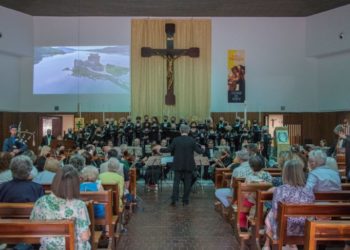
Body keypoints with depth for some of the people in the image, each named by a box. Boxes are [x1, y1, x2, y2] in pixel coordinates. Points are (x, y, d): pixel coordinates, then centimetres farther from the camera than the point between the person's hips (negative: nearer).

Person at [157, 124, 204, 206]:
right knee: (187, 182, 8)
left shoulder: (176, 140, -5)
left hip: (178, 165, 1)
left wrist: (160, 149, 14)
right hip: (189, 165, 0)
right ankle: (185, 200, 11)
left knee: (176, 181, 5)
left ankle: (174, 199, -2)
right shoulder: (192, 140, -6)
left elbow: (168, 149, -3)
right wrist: (202, 150, 17)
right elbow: (199, 151, -5)